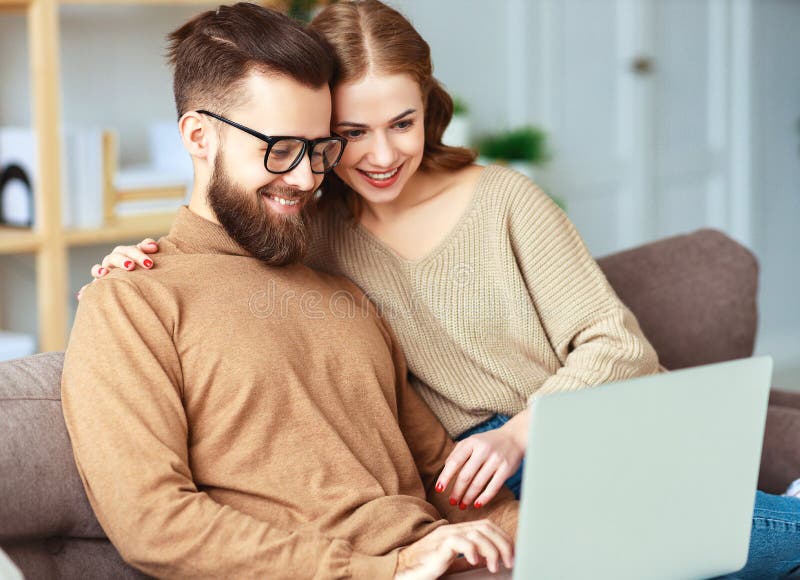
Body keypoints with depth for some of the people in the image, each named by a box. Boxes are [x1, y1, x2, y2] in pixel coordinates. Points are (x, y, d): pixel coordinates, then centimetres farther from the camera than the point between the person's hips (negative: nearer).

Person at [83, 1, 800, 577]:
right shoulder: (319, 238, 7)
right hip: (496, 466, 2)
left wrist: (518, 434, -18)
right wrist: (137, 271, -6)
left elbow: (617, 345, -1)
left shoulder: (502, 199, 3)